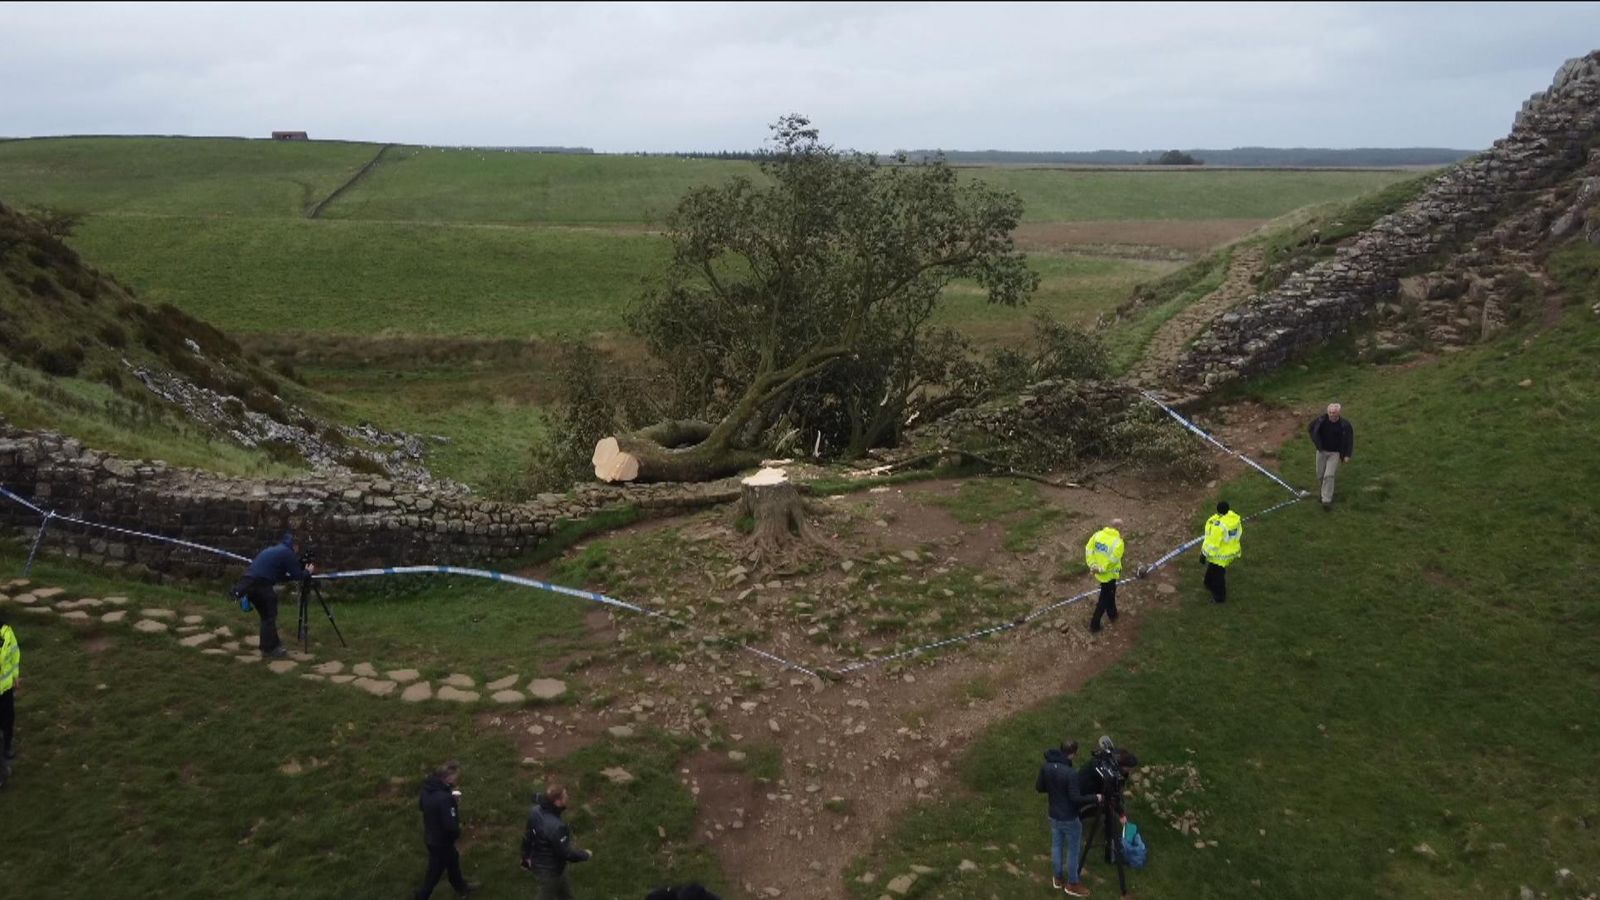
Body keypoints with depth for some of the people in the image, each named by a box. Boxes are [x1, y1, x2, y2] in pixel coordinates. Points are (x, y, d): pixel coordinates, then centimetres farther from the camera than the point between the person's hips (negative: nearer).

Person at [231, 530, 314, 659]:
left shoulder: (274, 550, 27)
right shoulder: (287, 552, 0)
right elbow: (297, 575, 3)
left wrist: (300, 572, 33)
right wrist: (307, 572, 22)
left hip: (249, 582, 9)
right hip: (260, 583, -9)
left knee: (267, 615, 18)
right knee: (269, 616, 2)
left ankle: (271, 644, 25)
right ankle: (269, 648, 4)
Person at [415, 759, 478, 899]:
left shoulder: (429, 786, -11)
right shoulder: (444, 798, -38)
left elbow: (421, 805, 9)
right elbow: (452, 826, -34)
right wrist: (455, 803, -20)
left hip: (431, 836, 9)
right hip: (441, 841, -9)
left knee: (452, 860, 30)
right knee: (435, 872, 13)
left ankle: (461, 887, 52)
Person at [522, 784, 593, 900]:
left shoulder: (535, 812, -13)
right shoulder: (555, 826, -39)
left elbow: (527, 836, 3)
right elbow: (566, 853, -28)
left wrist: (526, 856, 18)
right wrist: (585, 855, -10)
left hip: (538, 862, 8)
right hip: (549, 870, -8)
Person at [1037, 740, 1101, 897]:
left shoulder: (1045, 767, -9)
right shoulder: (1070, 773, -30)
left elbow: (1039, 787, 2)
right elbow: (1076, 798, -25)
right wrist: (1095, 798, -12)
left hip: (1054, 815, 6)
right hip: (1070, 818, -6)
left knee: (1056, 846, 22)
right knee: (1073, 850, 12)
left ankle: (1059, 878, 38)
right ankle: (1072, 884, 27)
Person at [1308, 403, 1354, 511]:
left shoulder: (1345, 425, -16)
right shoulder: (1321, 420, -11)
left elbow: (1350, 440, -7)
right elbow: (1311, 427, 10)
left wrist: (1347, 455, -12)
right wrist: (1316, 442, 8)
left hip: (1335, 453, -3)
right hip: (1322, 450, 3)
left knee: (1329, 476, -14)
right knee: (1320, 476, 13)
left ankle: (1326, 501, -9)